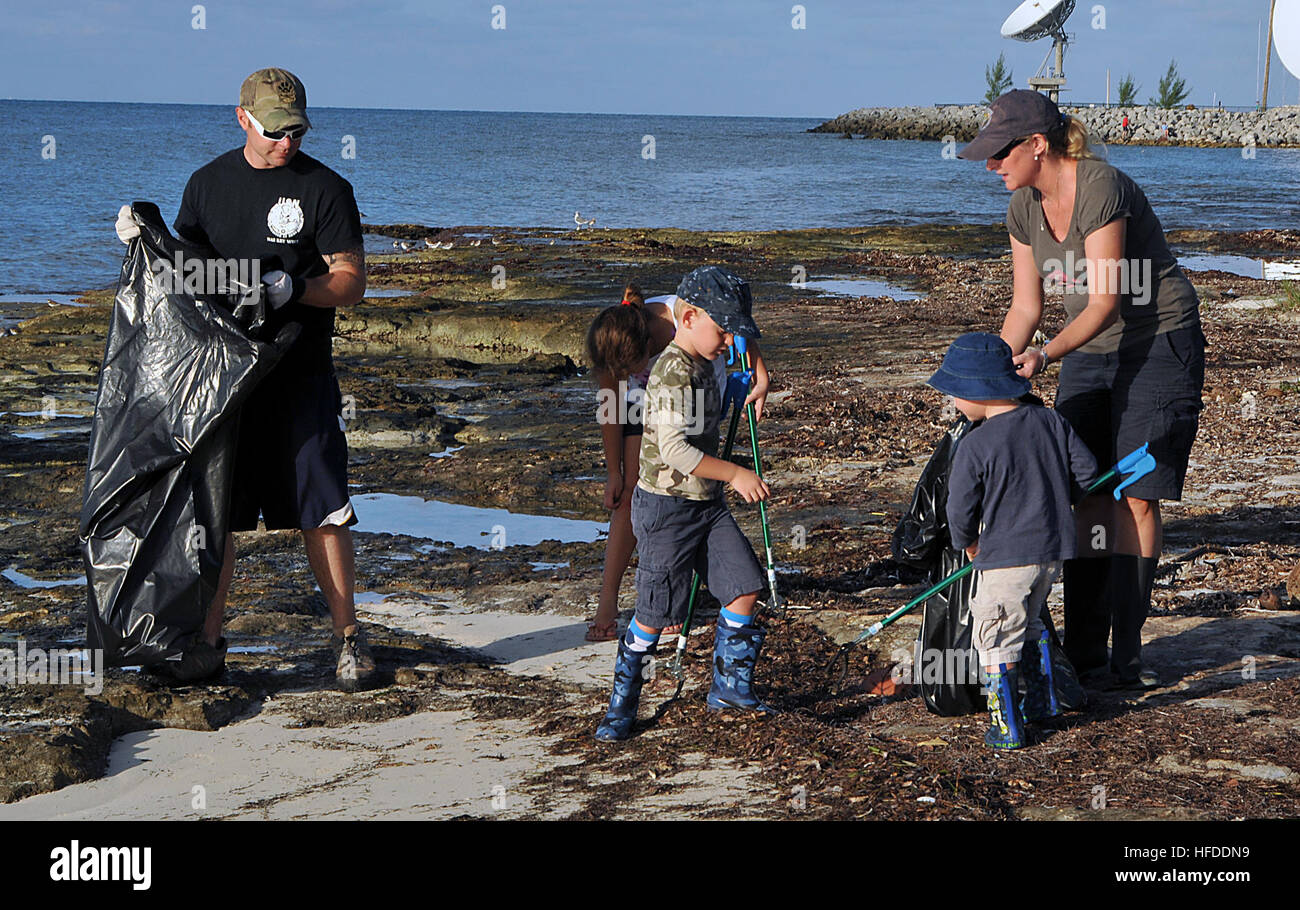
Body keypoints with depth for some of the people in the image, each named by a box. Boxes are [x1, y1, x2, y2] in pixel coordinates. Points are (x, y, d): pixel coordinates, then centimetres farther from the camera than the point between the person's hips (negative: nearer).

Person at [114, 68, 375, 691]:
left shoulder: (324, 189, -2)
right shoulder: (209, 182, 10)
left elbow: (352, 282, -4)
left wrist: (294, 288, -21)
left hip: (299, 373, -3)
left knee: (321, 511, -5)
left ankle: (348, 639, 8)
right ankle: (206, 643, 14)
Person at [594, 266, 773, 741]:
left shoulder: (702, 365, 10)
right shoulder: (673, 372, -21)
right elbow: (674, 448, -29)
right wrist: (734, 474, -29)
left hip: (706, 503, 9)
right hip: (667, 506, -9)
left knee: (745, 586, 4)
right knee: (655, 613, -1)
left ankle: (730, 685, 19)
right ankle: (621, 703, 15)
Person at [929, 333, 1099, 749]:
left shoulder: (976, 445, -16)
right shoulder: (1051, 422, 1)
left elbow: (960, 509, -12)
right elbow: (1086, 470, 7)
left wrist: (968, 543, 8)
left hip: (1005, 558, -7)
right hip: (1054, 548, 7)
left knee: (996, 639, 7)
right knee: (1029, 623, 27)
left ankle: (1007, 727, 9)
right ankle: (1042, 702, 35)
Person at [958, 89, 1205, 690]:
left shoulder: (1101, 189, -23)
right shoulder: (1024, 207, 1)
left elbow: (1105, 302, -24)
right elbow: (1025, 307, 6)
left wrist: (1045, 355, -34)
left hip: (1158, 347, -7)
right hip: (1086, 353, 7)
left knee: (1135, 497, -9)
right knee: (1083, 496, 0)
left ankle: (1127, 652, -1)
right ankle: (1083, 652, 5)